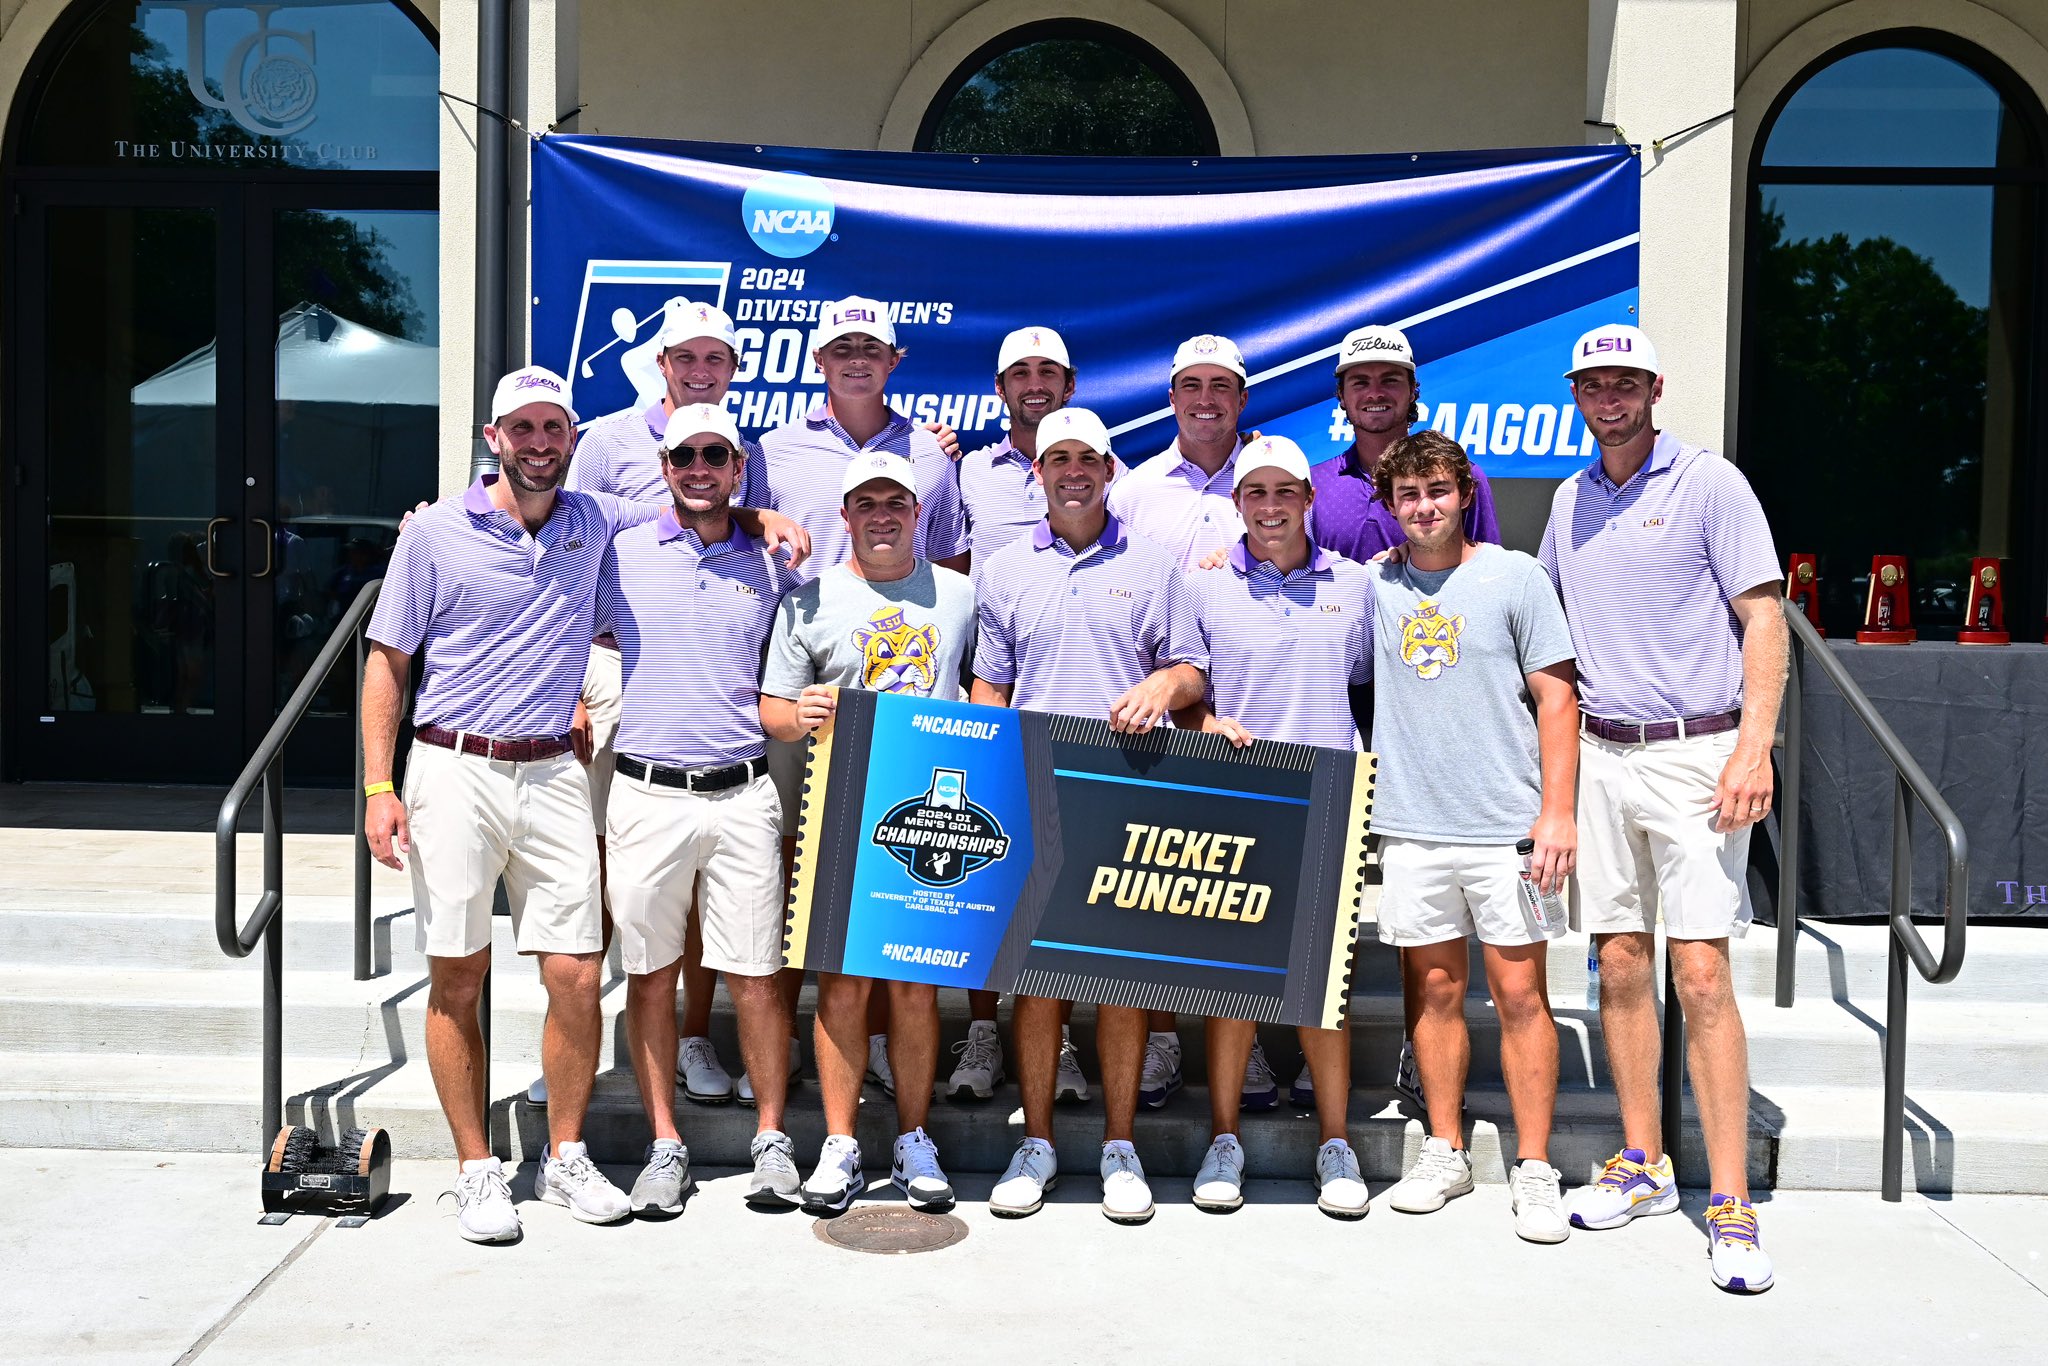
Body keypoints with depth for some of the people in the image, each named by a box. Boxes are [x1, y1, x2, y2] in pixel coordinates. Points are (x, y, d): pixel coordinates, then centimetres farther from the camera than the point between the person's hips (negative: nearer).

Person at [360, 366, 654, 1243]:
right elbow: (386, 666, 2)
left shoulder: (597, 524, 9)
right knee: (457, 980, 3)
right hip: (453, 772, -2)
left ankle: (565, 1159, 18)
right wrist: (379, 789, -6)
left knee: (576, 978, 0)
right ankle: (477, 1171, 16)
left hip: (553, 774, 2)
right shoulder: (436, 534, 0)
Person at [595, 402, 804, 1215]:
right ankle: (665, 1145, 17)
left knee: (756, 974, 3)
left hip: (742, 792, 0)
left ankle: (771, 1140, 16)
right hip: (647, 792, 0)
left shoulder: (770, 566, 10)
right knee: (650, 974, 6)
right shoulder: (618, 557, 5)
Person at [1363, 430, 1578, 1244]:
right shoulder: (1373, 584, 7)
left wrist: (1557, 810, -8)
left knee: (1520, 995, 1)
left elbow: (1555, 698, 0)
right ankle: (1445, 1153, 22)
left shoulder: (1515, 576, 1)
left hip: (1506, 825, -2)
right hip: (1411, 824, 2)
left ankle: (1534, 1169, 11)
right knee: (1436, 991, 10)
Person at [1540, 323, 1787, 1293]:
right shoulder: (1570, 500, 14)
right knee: (1621, 965, 8)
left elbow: (1762, 616, -6)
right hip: (1599, 754, 5)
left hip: (1695, 754, -5)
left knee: (1701, 973, -9)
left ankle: (1731, 1205, -2)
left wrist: (1755, 746, -16)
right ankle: (1643, 1166, 21)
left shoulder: (1710, 484, -2)